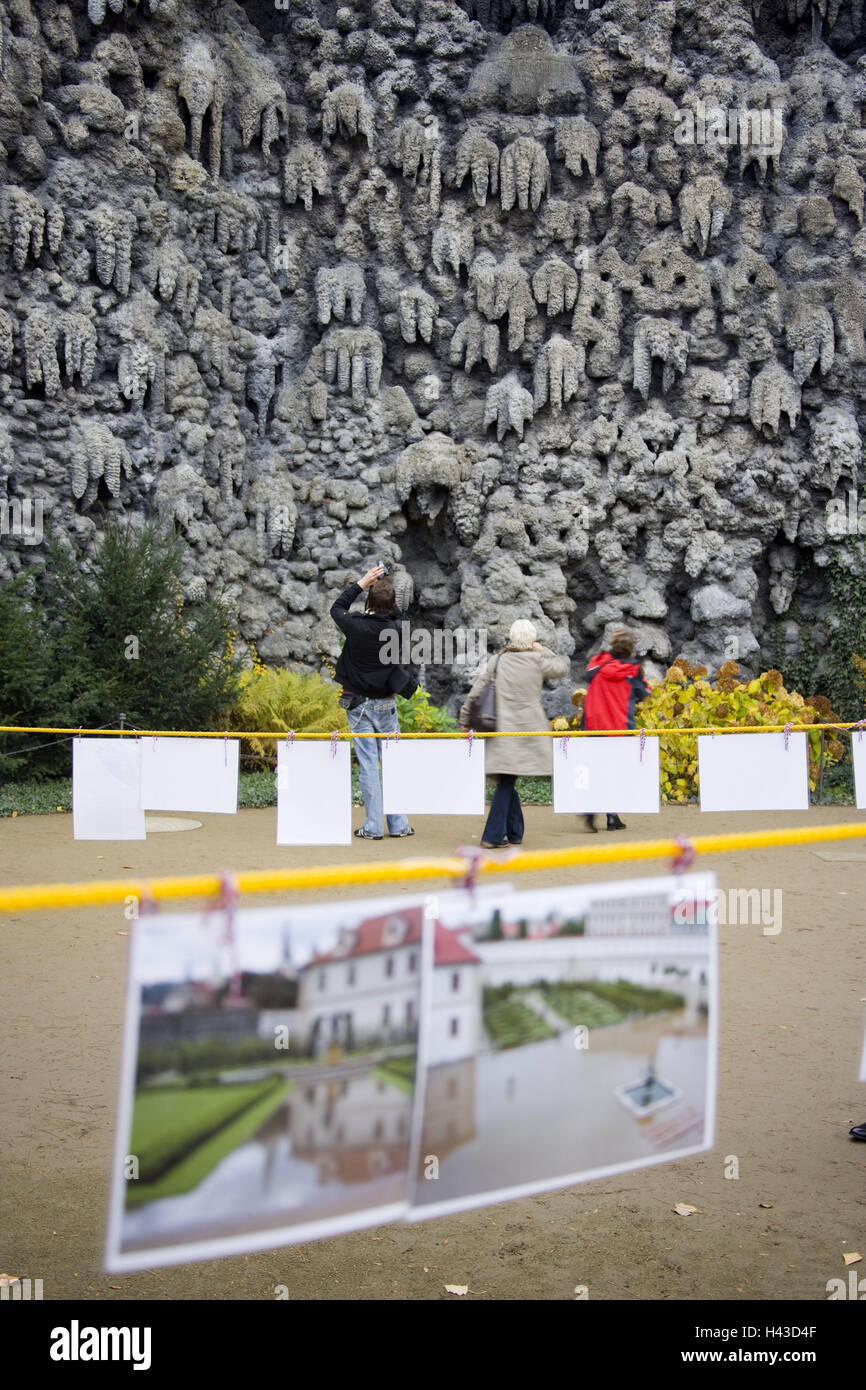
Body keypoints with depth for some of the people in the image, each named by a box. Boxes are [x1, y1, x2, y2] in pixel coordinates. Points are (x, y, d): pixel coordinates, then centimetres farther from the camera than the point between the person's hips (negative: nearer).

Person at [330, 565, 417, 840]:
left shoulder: (357, 626, -14)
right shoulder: (396, 628, -7)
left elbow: (337, 608, 8)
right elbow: (396, 613, 19)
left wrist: (362, 583, 10)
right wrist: (384, 585, 14)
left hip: (359, 705, -2)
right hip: (386, 704, 2)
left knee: (368, 764, 0)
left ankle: (373, 826, 2)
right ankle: (398, 825, 11)